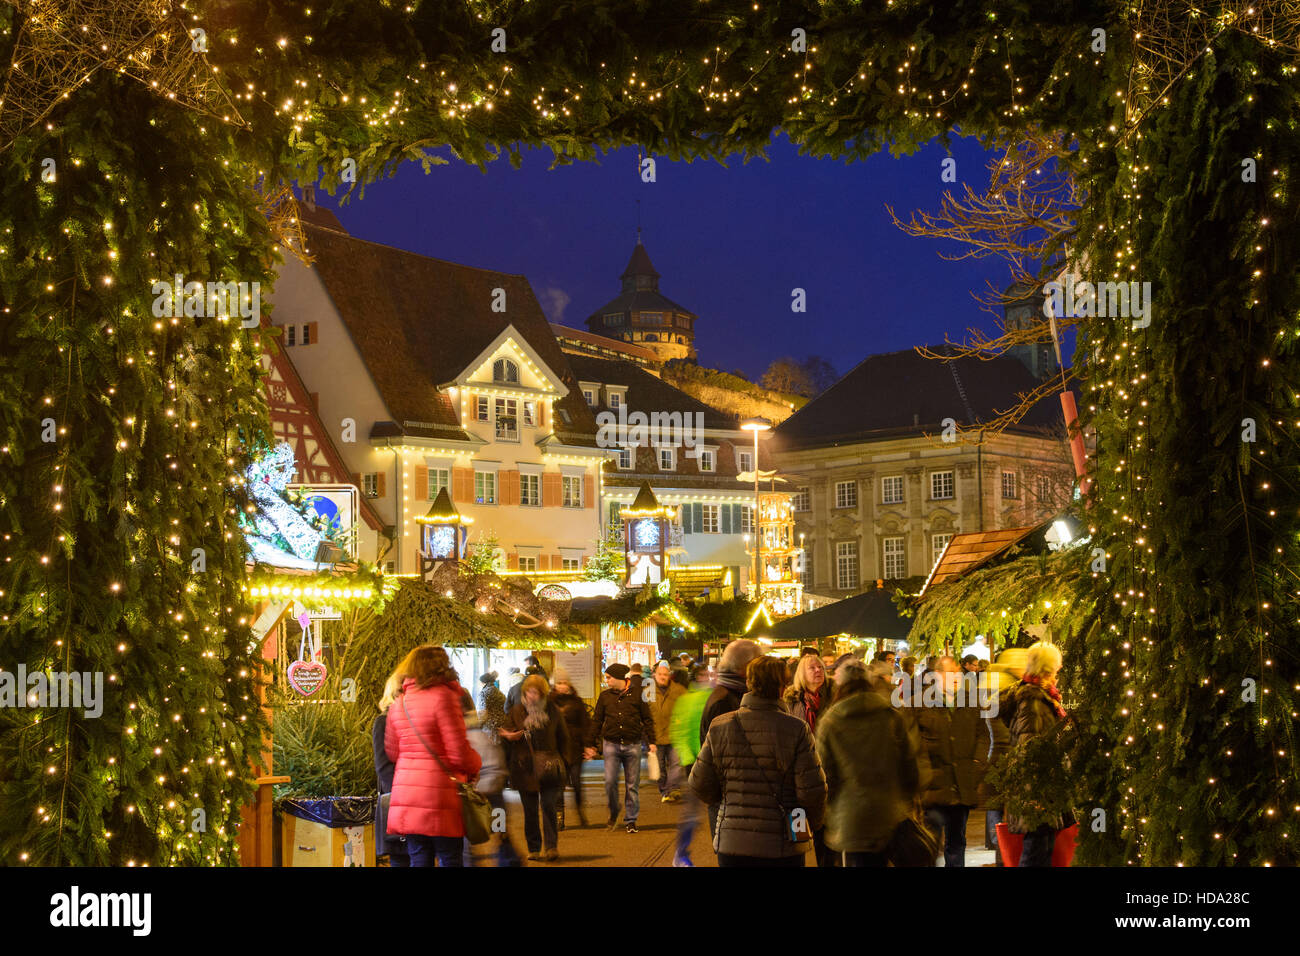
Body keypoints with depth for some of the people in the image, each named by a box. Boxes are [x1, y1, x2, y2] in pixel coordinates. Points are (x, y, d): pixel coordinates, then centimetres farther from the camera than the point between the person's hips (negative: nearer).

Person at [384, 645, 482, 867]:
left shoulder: (399, 702, 10)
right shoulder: (443, 696, -11)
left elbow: (391, 751, 16)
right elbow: (458, 751, -12)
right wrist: (475, 767, 7)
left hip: (405, 790, 6)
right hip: (438, 793, -6)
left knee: (419, 859, 9)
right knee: (450, 858, 1)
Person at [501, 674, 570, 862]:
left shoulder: (553, 711, 5)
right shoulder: (516, 712, 5)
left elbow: (563, 737, 13)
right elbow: (507, 732, 10)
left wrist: (558, 759, 5)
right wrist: (509, 736, -14)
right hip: (525, 767, 1)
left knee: (548, 806, -10)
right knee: (530, 810, 4)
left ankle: (551, 847, -7)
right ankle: (534, 848, 14)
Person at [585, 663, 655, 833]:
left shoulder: (636, 694, 2)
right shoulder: (605, 696, 7)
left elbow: (647, 719, 6)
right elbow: (597, 721, 13)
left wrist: (651, 741, -1)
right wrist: (592, 745, 11)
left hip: (633, 745, -1)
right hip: (611, 744, 1)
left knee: (632, 785, 4)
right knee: (610, 782, -8)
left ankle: (631, 820, 15)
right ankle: (613, 814, 17)